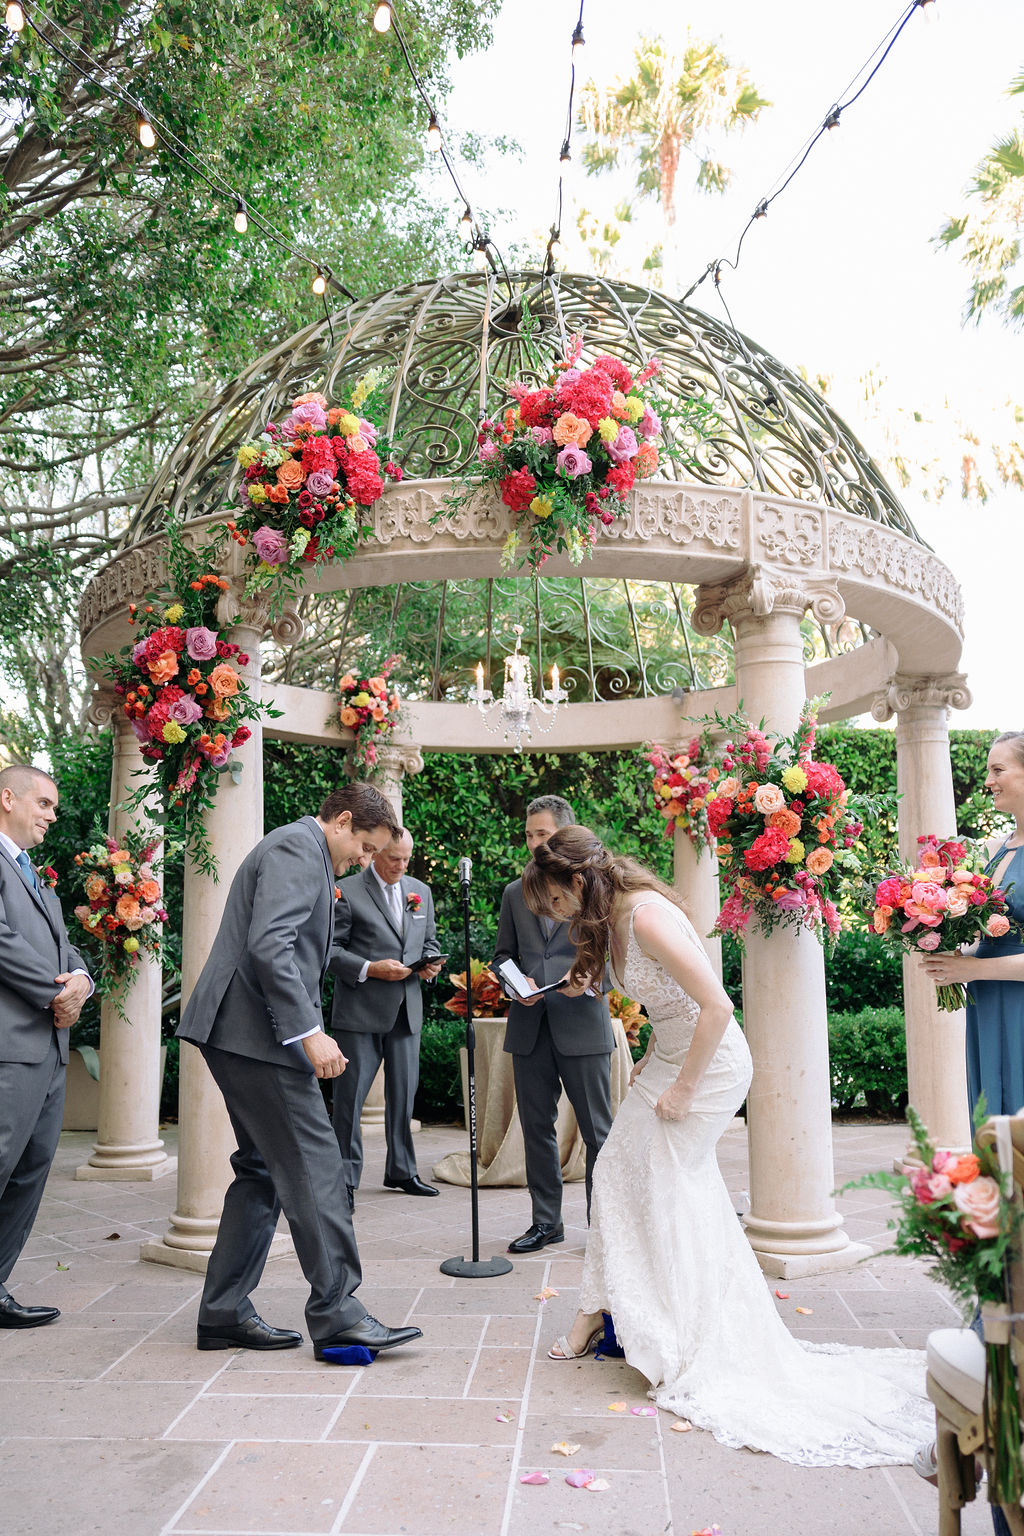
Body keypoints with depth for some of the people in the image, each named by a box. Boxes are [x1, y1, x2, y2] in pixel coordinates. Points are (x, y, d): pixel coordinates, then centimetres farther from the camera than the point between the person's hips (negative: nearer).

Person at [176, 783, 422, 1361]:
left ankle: (225, 1313, 19)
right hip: (258, 1031, -11)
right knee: (315, 1167, -8)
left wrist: (307, 1030, 19)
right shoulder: (297, 847, -11)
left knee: (263, 1171, 13)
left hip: (247, 1033, 11)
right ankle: (336, 1313, -2)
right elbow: (269, 946, -24)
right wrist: (308, 1032, -25)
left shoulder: (302, 852, 22)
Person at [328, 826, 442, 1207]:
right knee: (350, 1093, -3)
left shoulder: (421, 892, 14)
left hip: (406, 1009, 6)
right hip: (359, 1010, -5)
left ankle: (401, 1170, 25)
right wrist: (370, 969, -19)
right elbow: (331, 949, -7)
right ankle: (345, 1178, 6)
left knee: (404, 1092, 12)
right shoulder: (346, 892, -5)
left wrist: (430, 964, 0)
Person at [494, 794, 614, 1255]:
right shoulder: (515, 893, 13)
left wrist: (593, 979, -18)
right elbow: (503, 953, 17)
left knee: (598, 1131, 2)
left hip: (582, 1024, -4)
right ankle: (546, 1221, 23)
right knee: (536, 1127, 11)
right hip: (530, 1026, 4)